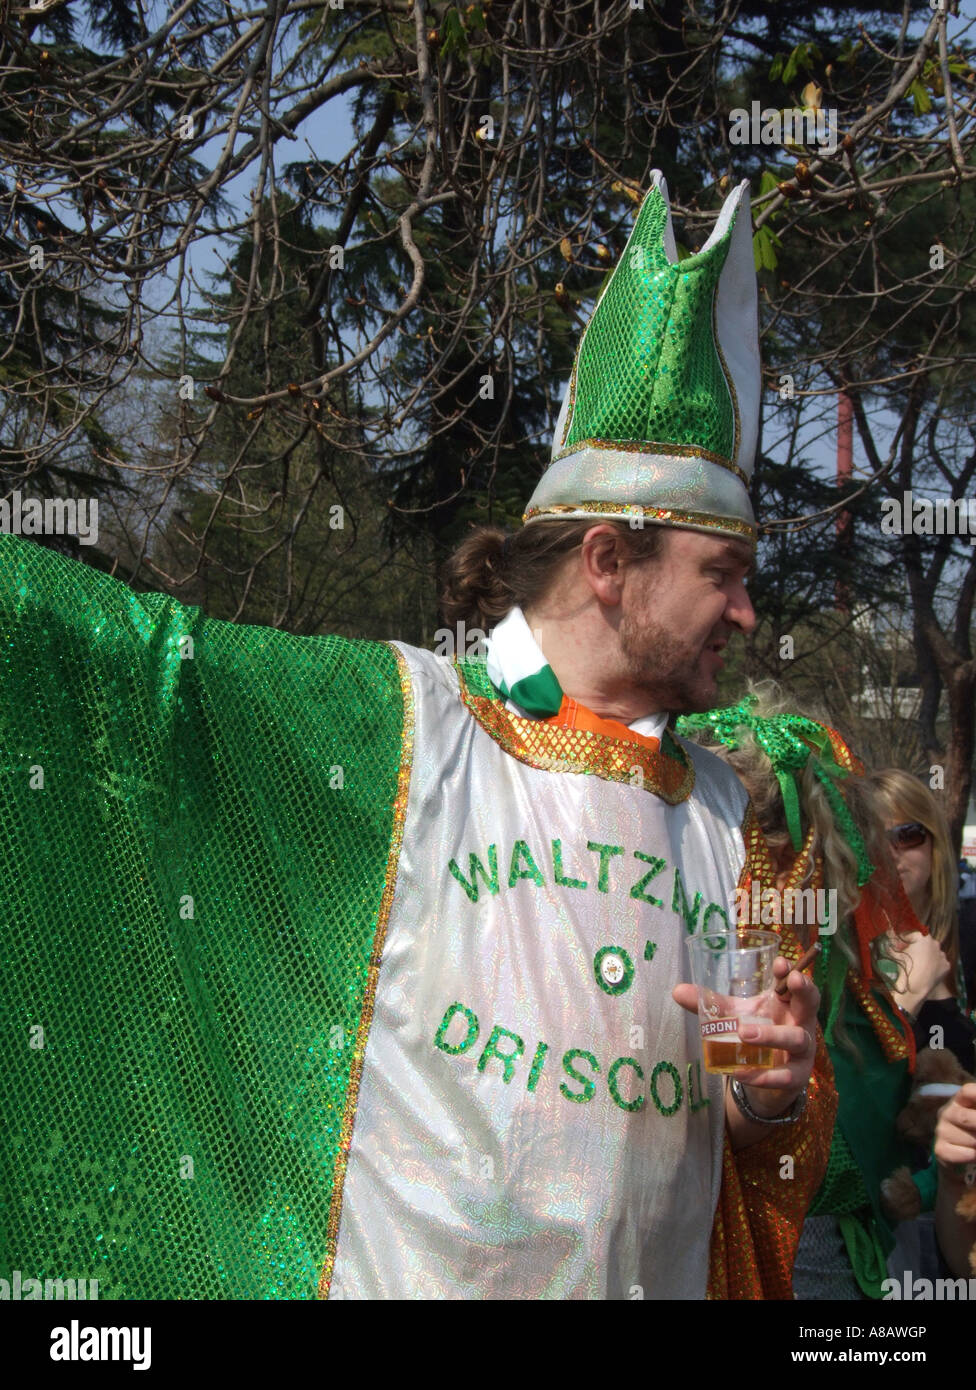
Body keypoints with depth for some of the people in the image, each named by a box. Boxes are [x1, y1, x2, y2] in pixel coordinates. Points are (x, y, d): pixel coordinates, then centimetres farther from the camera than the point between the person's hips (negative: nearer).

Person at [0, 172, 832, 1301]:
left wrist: (775, 1099, -8)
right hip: (397, 1269, -4)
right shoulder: (407, 722, -10)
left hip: (658, 1276, 5)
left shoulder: (721, 807, 5)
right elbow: (144, 649, -17)